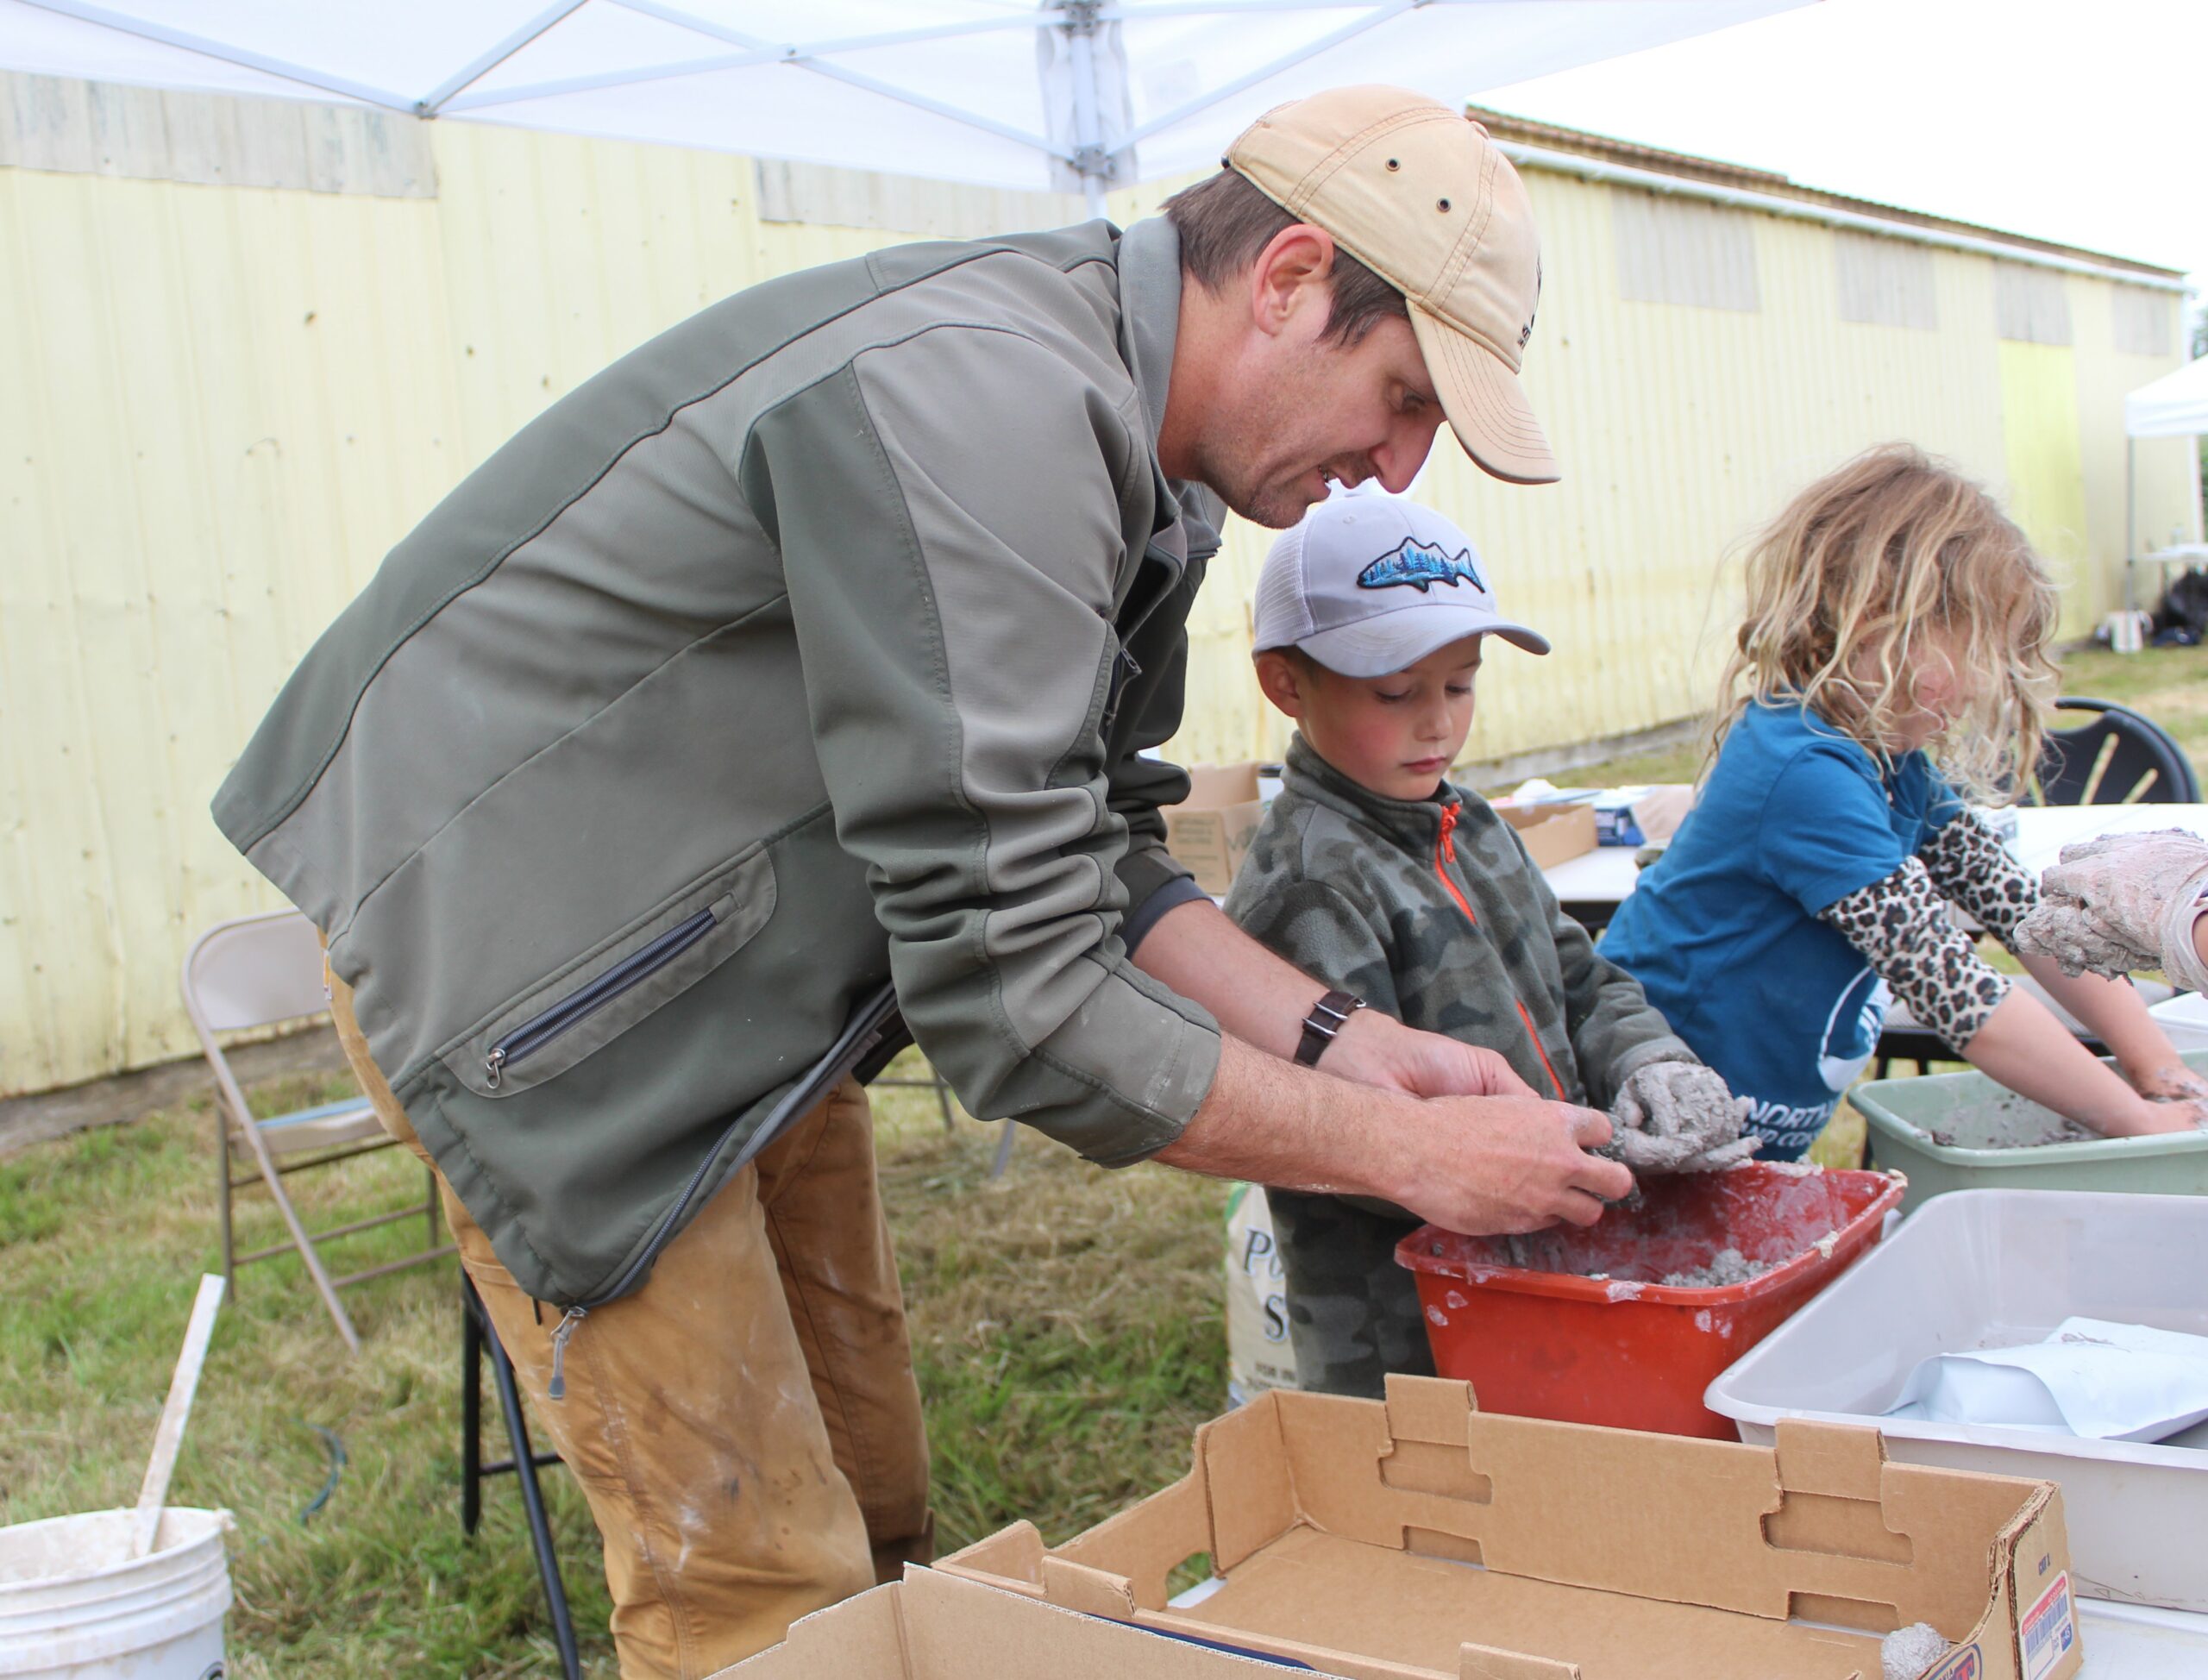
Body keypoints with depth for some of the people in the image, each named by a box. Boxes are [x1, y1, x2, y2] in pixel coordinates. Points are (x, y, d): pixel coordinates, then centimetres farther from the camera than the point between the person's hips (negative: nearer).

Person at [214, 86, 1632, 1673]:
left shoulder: (1120, 443, 2)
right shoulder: (982, 409, -30)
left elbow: (1093, 857, 6)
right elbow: (1016, 995, -30)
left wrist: (1341, 1042, -6)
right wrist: (1403, 1152, -21)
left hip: (749, 968, 10)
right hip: (528, 949, -9)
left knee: (872, 1503, 15)